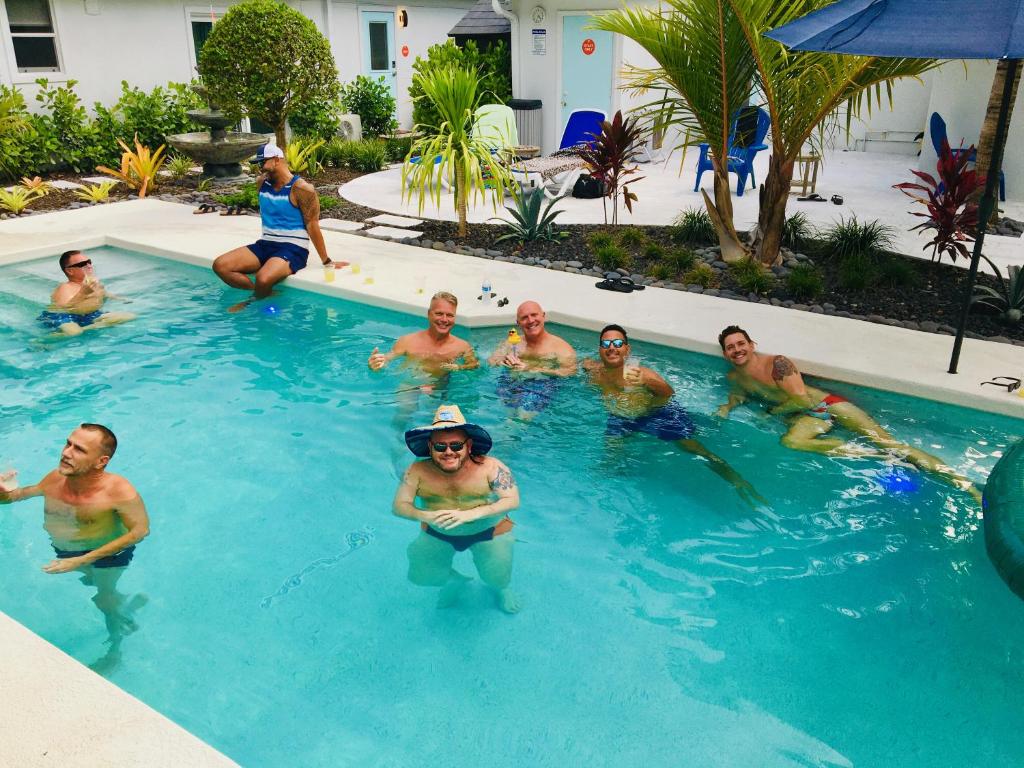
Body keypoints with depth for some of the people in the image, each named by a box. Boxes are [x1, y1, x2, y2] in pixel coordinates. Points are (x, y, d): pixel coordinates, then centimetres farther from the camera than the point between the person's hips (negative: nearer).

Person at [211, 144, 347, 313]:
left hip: (293, 248, -7)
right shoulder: (261, 182, 9)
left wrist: (327, 262, -10)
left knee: (263, 279, -34)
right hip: (266, 245, 7)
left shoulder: (302, 189, -12)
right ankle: (264, 294, -9)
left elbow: (312, 226, -12)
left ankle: (254, 301, 1)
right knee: (220, 266, -9)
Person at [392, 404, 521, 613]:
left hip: (488, 531, -2)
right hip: (437, 534, 2)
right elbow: (399, 506, -17)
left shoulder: (490, 467, -25)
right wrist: (425, 516, -39)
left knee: (497, 579, -9)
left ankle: (500, 588, 32)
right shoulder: (418, 471, -20)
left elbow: (513, 501, -28)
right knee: (419, 576, -3)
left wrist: (470, 514, -40)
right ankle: (454, 580, 32)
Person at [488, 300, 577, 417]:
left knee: (524, 417, -27)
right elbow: (490, 362, 13)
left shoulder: (560, 346, 2)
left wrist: (532, 369, -17)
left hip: (541, 387, -4)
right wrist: (503, 361, -13)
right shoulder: (511, 343, 17)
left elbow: (569, 372, -12)